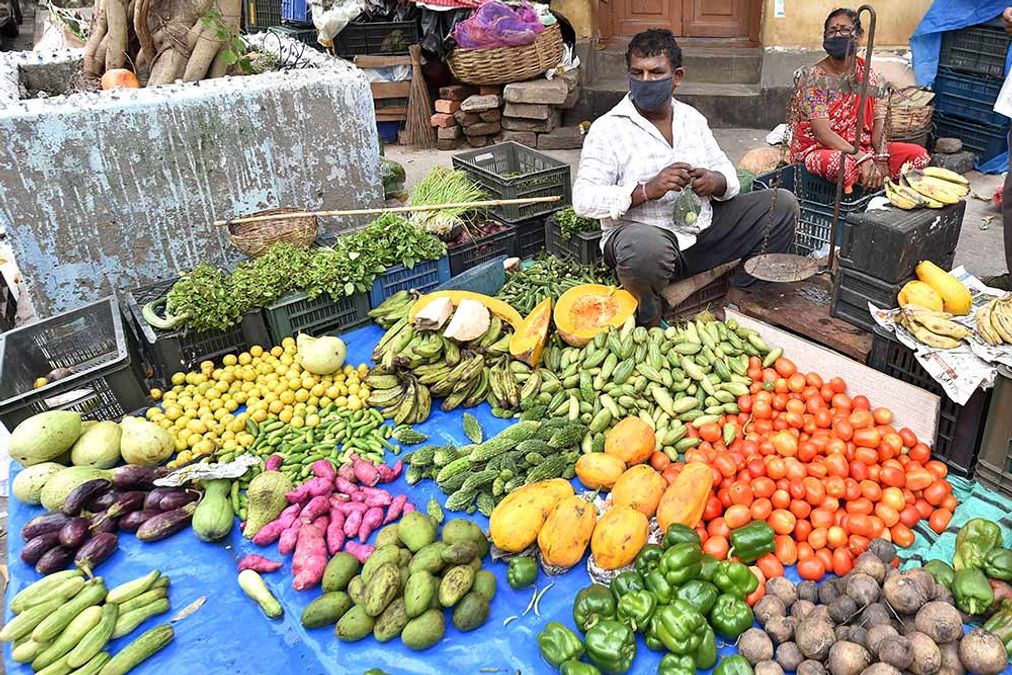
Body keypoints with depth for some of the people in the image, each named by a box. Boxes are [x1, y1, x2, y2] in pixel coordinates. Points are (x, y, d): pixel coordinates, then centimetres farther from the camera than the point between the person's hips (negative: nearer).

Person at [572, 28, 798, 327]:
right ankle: (648, 324, -11)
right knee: (646, 247, -42)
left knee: (782, 204, 2)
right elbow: (583, 199, -16)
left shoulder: (692, 118, 12)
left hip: (703, 230, 7)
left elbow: (728, 173, 15)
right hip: (643, 233, -6)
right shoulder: (607, 128, -6)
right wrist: (647, 190, -29)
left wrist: (716, 182, -12)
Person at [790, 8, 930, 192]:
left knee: (919, 155, -8)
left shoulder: (867, 74, 7)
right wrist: (862, 159, -28)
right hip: (819, 150, -6)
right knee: (843, 163, -39)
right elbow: (822, 132, -21)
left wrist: (880, 158, -16)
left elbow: (879, 121, 3)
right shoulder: (815, 77, -11)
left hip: (861, 148, 6)